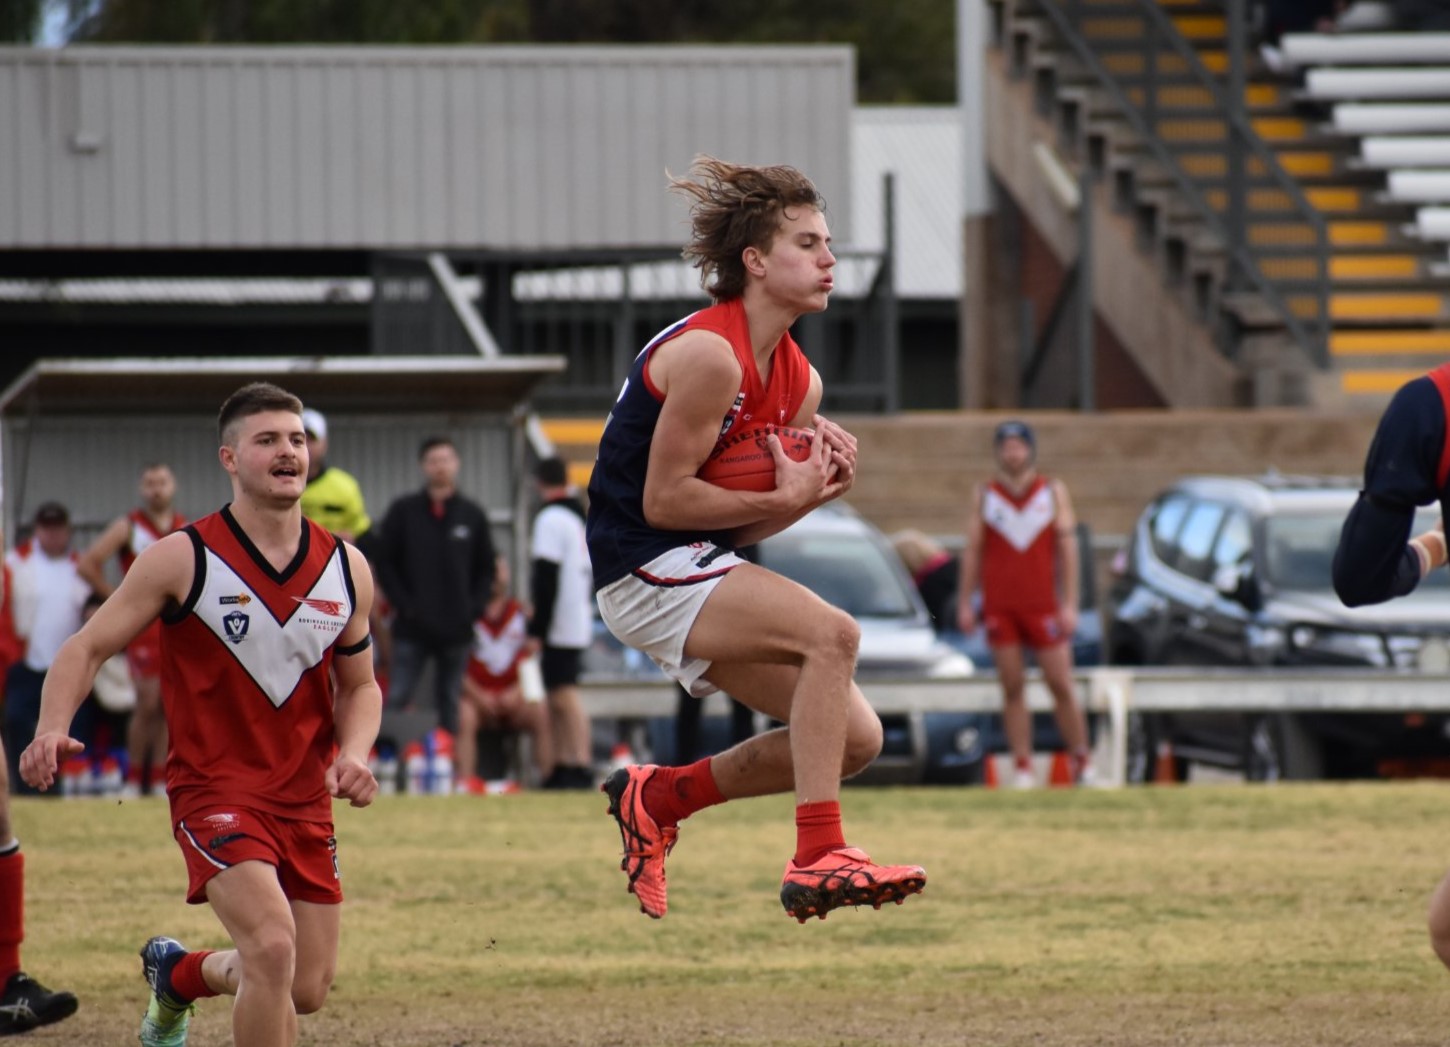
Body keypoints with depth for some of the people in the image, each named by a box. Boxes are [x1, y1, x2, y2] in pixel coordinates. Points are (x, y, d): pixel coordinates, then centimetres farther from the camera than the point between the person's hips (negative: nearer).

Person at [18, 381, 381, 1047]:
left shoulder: (346, 569, 3)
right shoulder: (182, 560, -9)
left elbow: (359, 686, 16)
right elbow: (87, 648, -4)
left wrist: (353, 754, -5)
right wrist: (52, 729, -23)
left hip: (306, 799, 5)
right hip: (214, 788, -5)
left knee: (307, 990, 9)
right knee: (272, 946, -26)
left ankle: (177, 974, 40)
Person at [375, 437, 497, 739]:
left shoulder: (473, 516, 9)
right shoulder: (403, 512, 3)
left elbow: (486, 568, 12)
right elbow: (384, 563, 2)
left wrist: (474, 608, -3)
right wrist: (404, 604, -10)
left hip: (457, 631, 2)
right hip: (411, 628, -2)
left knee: (450, 706, 7)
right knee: (395, 701, -7)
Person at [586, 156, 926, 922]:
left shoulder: (799, 382, 10)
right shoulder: (709, 354, -18)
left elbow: (744, 521, 12)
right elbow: (663, 500, -18)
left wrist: (819, 485, -5)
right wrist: (784, 497, -18)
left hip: (702, 571, 9)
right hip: (645, 572, -9)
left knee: (855, 738, 3)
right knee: (832, 633, -28)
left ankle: (657, 798, 19)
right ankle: (818, 860, -30)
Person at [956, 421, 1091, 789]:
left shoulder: (1054, 492, 7)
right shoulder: (984, 495, 8)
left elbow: (1067, 548, 4)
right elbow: (972, 550, 8)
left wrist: (1070, 604, -3)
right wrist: (964, 603, 1)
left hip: (1043, 605, -1)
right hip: (1000, 607, 1)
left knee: (1061, 685, -3)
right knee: (1012, 687, -2)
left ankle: (1082, 764, 5)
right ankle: (1022, 767, -1)